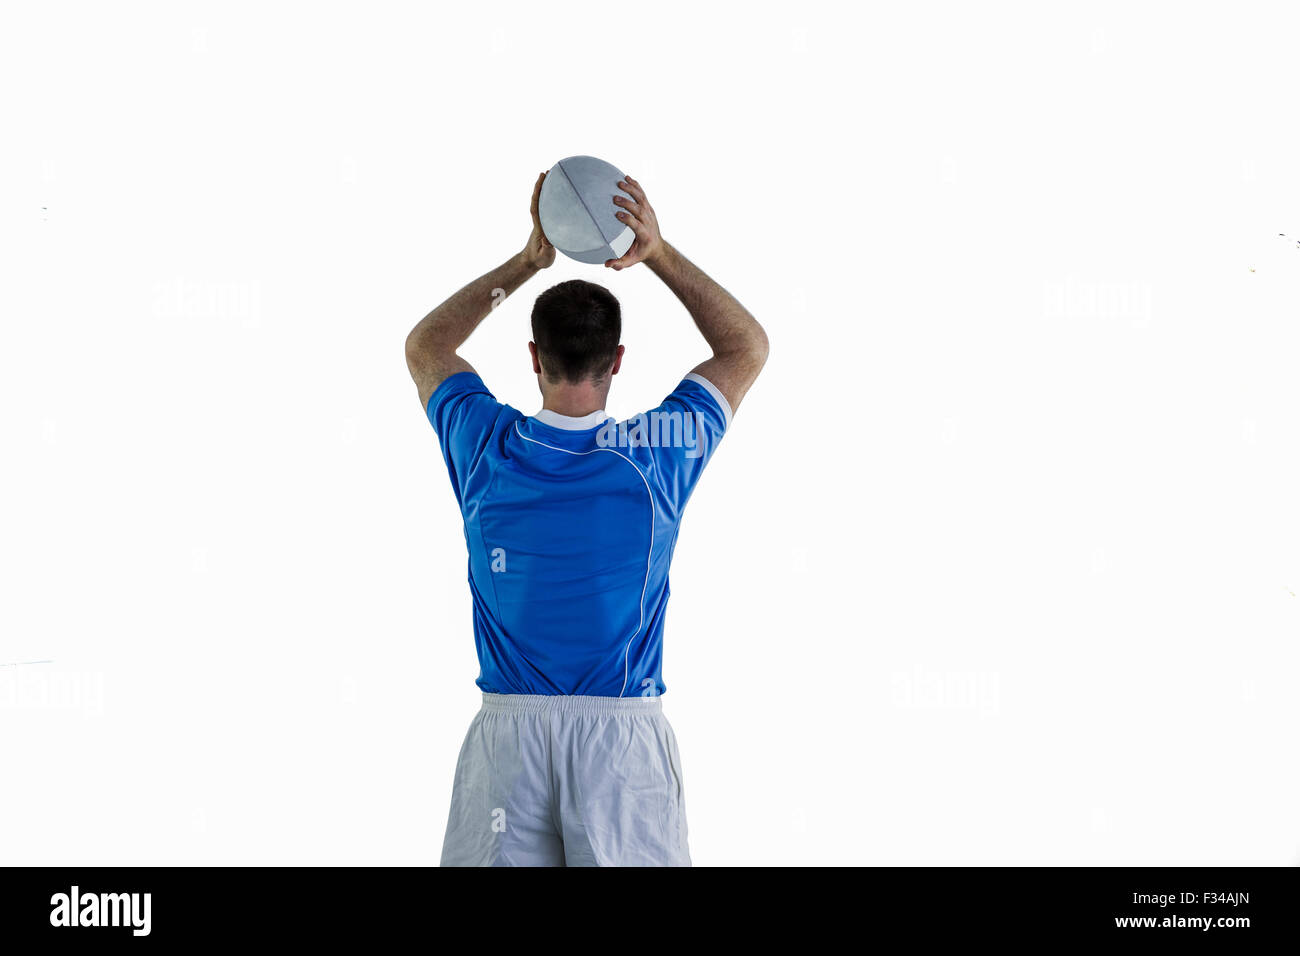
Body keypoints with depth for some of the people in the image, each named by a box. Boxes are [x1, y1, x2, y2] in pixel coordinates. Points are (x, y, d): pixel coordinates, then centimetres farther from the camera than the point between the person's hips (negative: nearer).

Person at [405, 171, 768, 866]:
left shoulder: (488, 451, -2)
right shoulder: (656, 457, -6)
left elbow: (425, 346, 18)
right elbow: (748, 347, 10)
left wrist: (526, 261, 12)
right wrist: (659, 254, 2)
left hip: (510, 731, 1)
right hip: (623, 731, -1)